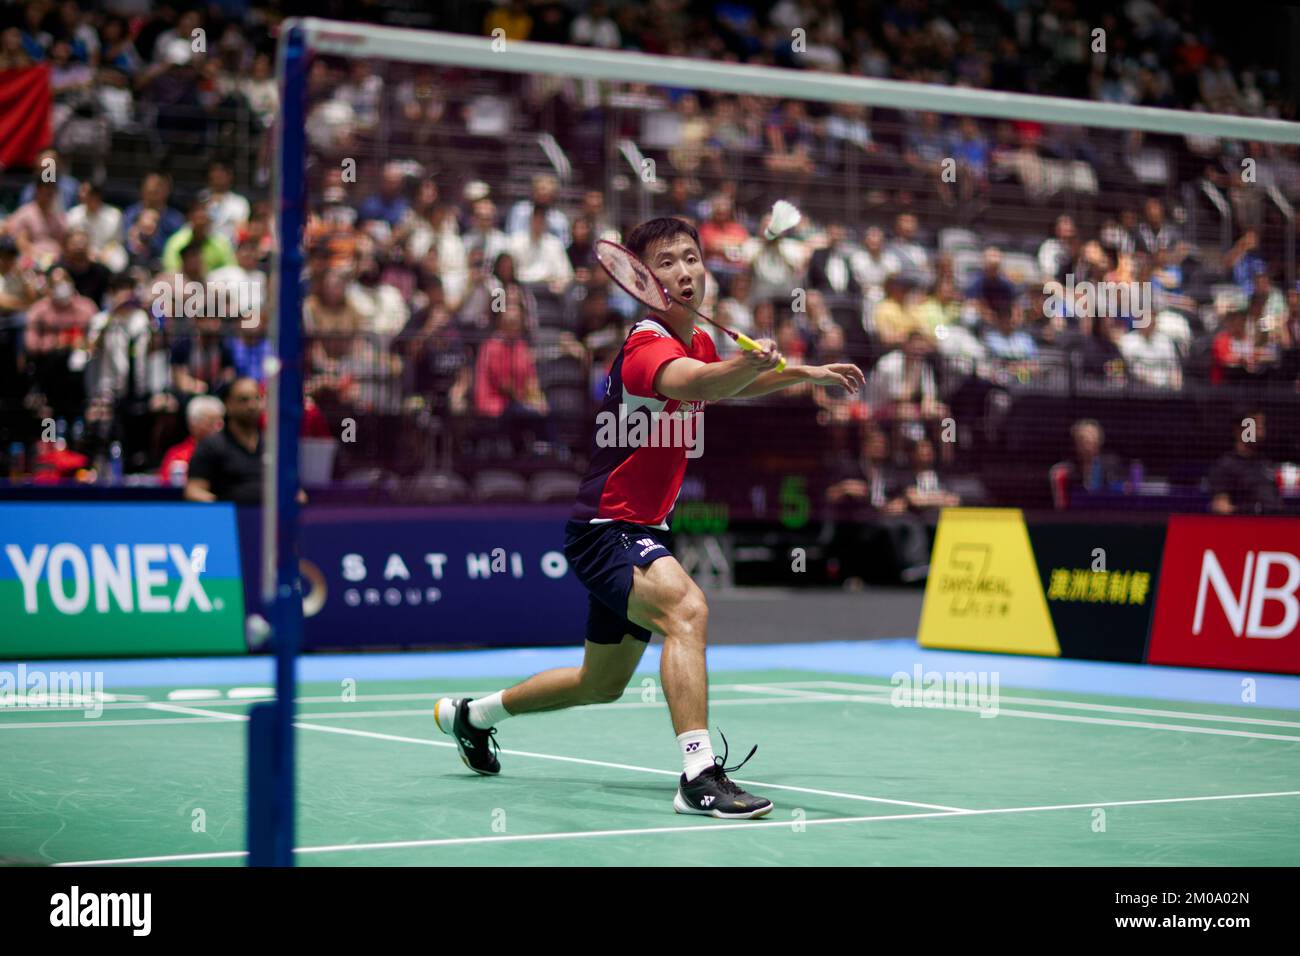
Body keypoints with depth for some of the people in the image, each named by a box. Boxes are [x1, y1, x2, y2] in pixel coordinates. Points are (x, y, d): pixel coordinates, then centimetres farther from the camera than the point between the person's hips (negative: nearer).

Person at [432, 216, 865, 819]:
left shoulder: (700, 343, 6)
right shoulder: (649, 347, -23)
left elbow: (732, 387, 30)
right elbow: (698, 383, -47)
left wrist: (806, 373, 20)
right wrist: (751, 362, -65)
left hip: (638, 531, 10)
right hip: (606, 527, -10)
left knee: (602, 685, 23)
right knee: (686, 608, -36)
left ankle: (471, 714, 44)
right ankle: (700, 776, -41)